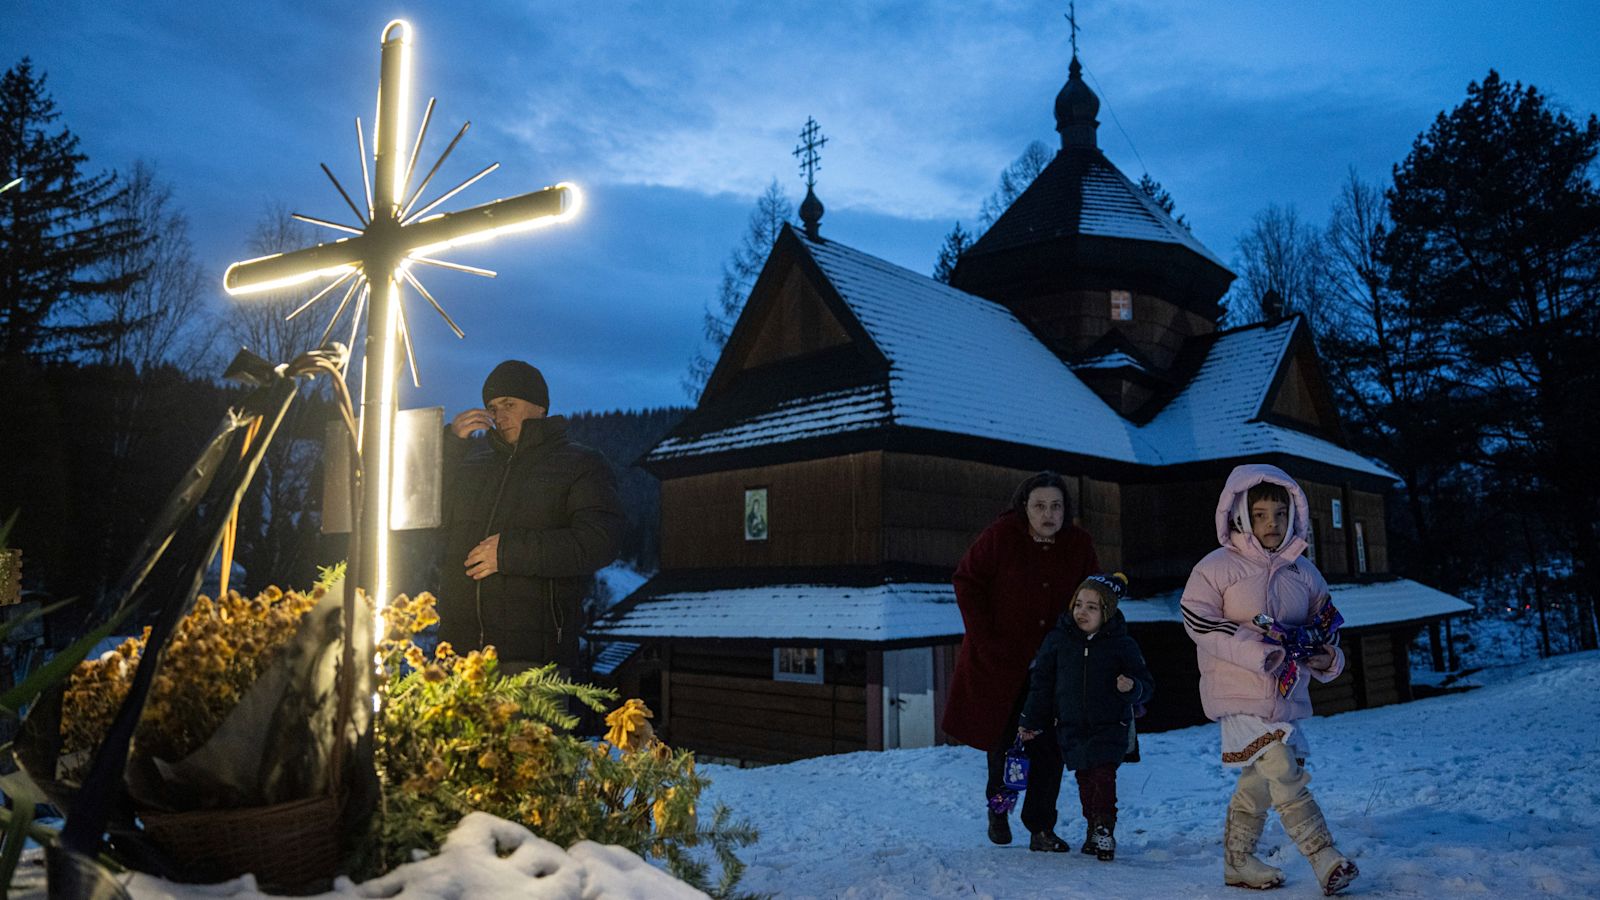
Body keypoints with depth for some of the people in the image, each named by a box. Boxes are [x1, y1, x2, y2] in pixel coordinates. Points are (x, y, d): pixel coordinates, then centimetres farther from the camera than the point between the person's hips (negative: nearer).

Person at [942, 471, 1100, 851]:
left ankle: (1041, 828, 13)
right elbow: (967, 582, -5)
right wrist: (984, 637, -10)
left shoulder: (1079, 544, -1)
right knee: (1004, 737, 9)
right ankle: (998, 804, 36)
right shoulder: (1000, 536, -12)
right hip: (1001, 660, -2)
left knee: (1049, 747, 0)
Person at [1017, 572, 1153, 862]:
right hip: (1071, 728, 2)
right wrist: (1030, 721, 8)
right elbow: (1041, 683, 8)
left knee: (1104, 777, -9)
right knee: (1085, 781, 5)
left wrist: (1132, 687, -20)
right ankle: (1093, 829, 21)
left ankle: (1105, 831, 4)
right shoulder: (1057, 639, 1)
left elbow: (1146, 687, 3)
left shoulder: (1122, 644, -3)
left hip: (1110, 728, -2)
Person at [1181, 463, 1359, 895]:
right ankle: (1325, 858, -7)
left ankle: (1237, 861, 26)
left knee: (1259, 781, 13)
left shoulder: (1302, 571, 10)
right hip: (1240, 692, -6)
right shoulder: (1217, 567, -7)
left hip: (1287, 693, 6)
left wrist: (1328, 657, -2)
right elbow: (1199, 620, -13)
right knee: (1284, 772, -15)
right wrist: (1257, 652, -19)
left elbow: (1324, 624, 20)